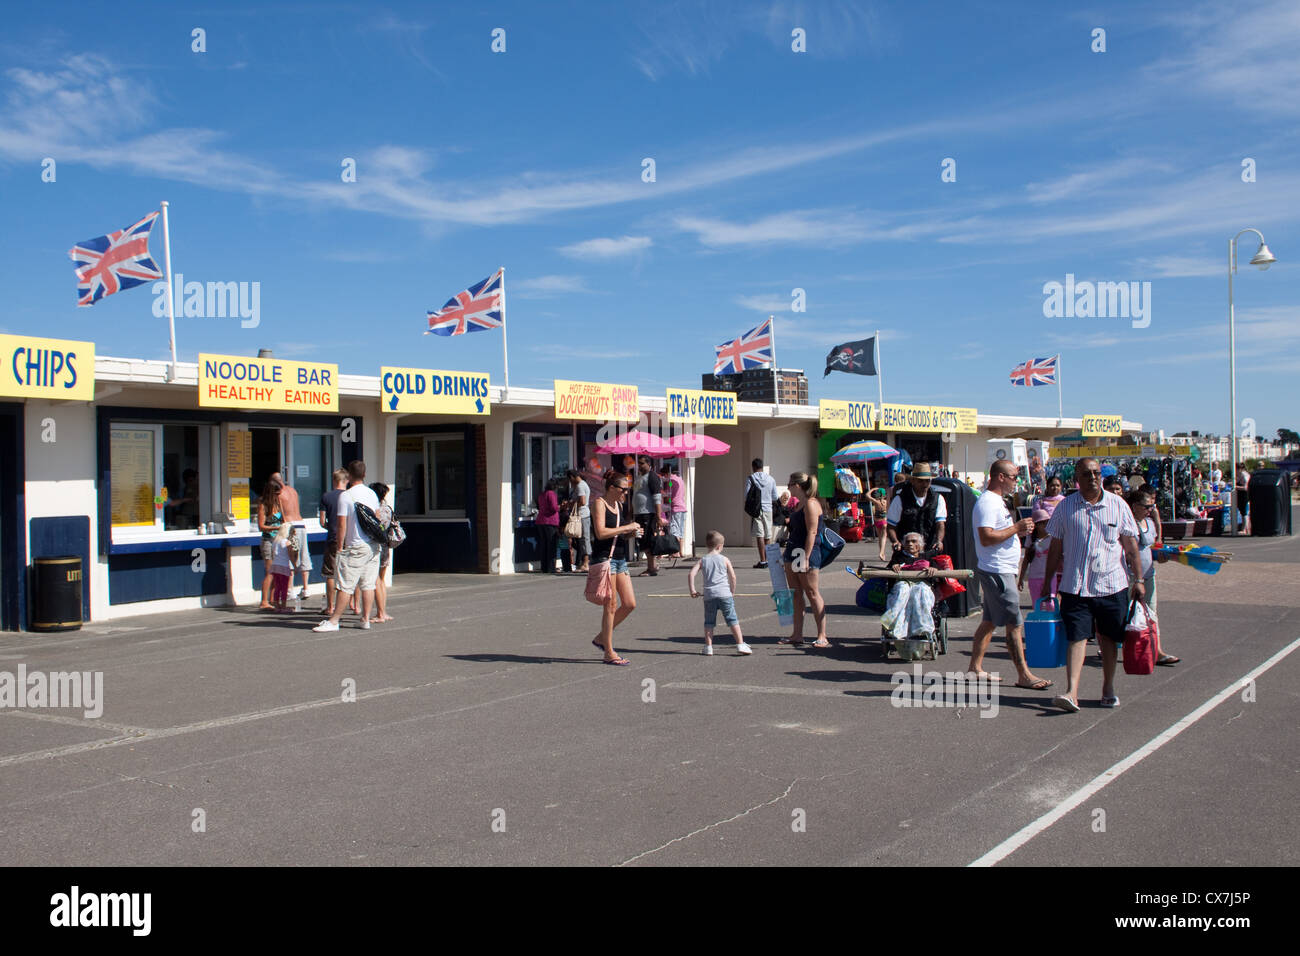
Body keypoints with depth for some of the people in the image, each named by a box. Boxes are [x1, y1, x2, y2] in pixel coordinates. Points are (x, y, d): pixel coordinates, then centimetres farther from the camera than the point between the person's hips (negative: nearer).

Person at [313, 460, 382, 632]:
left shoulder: (345, 496, -11)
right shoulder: (372, 494, 8)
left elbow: (342, 524, -13)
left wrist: (340, 545, -5)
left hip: (356, 547, -6)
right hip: (374, 545, 6)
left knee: (345, 586, -3)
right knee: (368, 584, 9)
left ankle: (334, 621, 1)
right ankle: (366, 619, 10)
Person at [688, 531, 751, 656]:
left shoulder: (702, 560, 7)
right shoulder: (725, 559, 3)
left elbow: (691, 574, -3)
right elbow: (732, 577, 2)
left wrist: (692, 590, 3)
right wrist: (733, 592, 15)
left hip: (709, 595, 2)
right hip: (724, 594, -2)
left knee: (709, 622, 11)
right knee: (732, 620, 2)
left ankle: (708, 646, 8)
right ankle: (740, 644, -1)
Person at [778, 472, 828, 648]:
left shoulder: (811, 504, -14)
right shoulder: (799, 504, 15)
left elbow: (812, 533, -19)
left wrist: (806, 558, -22)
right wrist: (787, 551, 21)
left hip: (805, 552, -10)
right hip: (792, 551, 10)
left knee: (812, 593, -5)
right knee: (795, 593, 10)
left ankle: (822, 637, 0)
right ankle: (797, 634, 16)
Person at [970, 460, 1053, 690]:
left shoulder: (996, 501, 17)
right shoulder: (987, 502, -17)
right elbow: (986, 537, -25)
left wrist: (1020, 529, 8)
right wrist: (1016, 528, -20)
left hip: (1002, 570, 11)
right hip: (997, 572, -11)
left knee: (989, 621, 14)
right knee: (1014, 624, -7)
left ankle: (975, 667, 20)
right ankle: (1023, 675, -4)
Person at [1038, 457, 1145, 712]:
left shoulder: (1117, 505, 4)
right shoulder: (1065, 507, 3)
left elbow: (1131, 545, 8)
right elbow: (1056, 547, 9)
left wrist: (1138, 579, 3)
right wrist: (1047, 582, 8)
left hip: (1111, 584, 1)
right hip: (1075, 586, -1)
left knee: (1108, 638, 11)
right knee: (1076, 638, -8)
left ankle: (1108, 689, 25)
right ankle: (1072, 693, -15)